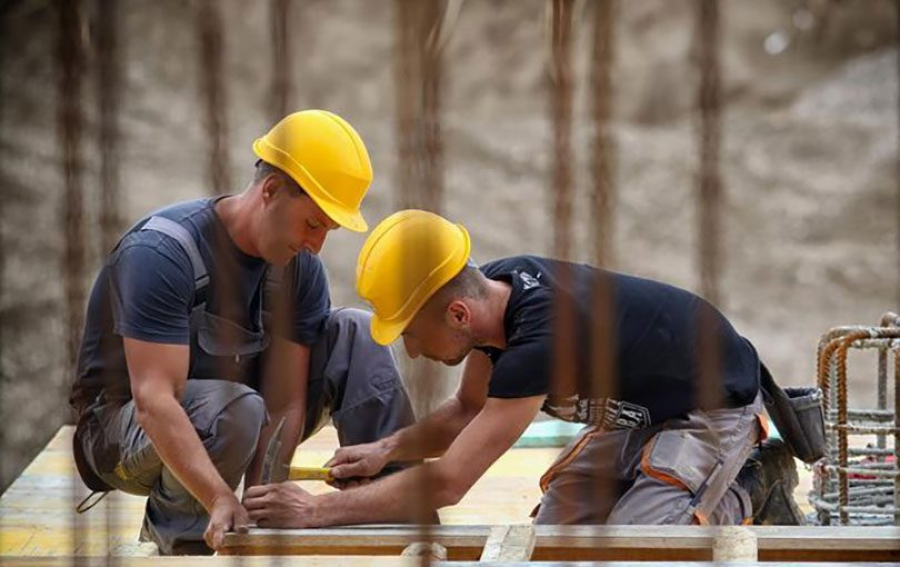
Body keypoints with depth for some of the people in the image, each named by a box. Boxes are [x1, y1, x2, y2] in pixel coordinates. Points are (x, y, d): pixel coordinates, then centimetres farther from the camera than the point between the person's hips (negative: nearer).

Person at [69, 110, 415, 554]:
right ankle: (174, 530, -12)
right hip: (125, 429, -6)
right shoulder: (163, 251, -28)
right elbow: (154, 400, -36)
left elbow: (284, 402, -13)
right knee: (235, 410, -40)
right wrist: (222, 500, -47)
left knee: (355, 333, -9)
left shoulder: (302, 268, -7)